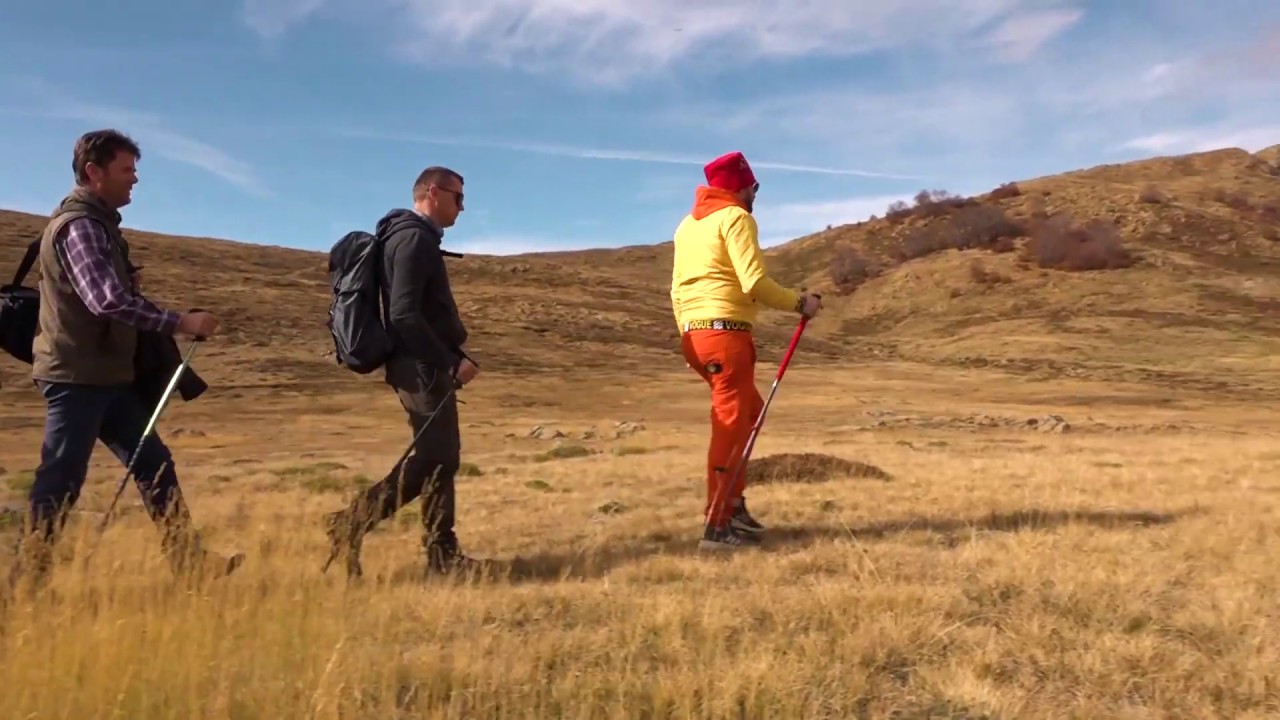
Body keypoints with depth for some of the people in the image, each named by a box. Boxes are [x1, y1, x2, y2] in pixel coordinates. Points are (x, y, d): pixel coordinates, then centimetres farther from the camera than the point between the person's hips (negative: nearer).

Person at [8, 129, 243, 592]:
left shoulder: (97, 222, 16)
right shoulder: (79, 225, -15)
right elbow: (108, 299, -28)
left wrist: (130, 280, 3)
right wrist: (179, 323, -25)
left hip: (105, 375, 10)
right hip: (77, 376, -10)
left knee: (153, 462, 8)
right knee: (61, 479, -3)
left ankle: (187, 559, 11)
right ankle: (27, 578, 9)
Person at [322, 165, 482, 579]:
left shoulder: (417, 237, 19)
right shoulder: (414, 237, -13)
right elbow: (404, 313, -23)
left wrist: (449, 358, 16)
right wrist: (450, 361, -21)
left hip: (425, 364, 10)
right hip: (421, 366, -10)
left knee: (440, 458, 10)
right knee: (433, 458, -9)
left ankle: (442, 553, 14)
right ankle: (353, 521, -3)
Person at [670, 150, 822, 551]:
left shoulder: (688, 224, 20)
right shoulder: (735, 217, -4)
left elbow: (677, 289, 19)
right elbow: (754, 283, -15)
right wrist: (800, 304, -4)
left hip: (695, 332, 9)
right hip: (726, 331, -9)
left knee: (749, 411, 20)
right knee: (731, 423, -5)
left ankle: (731, 503, 20)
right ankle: (717, 525, -5)